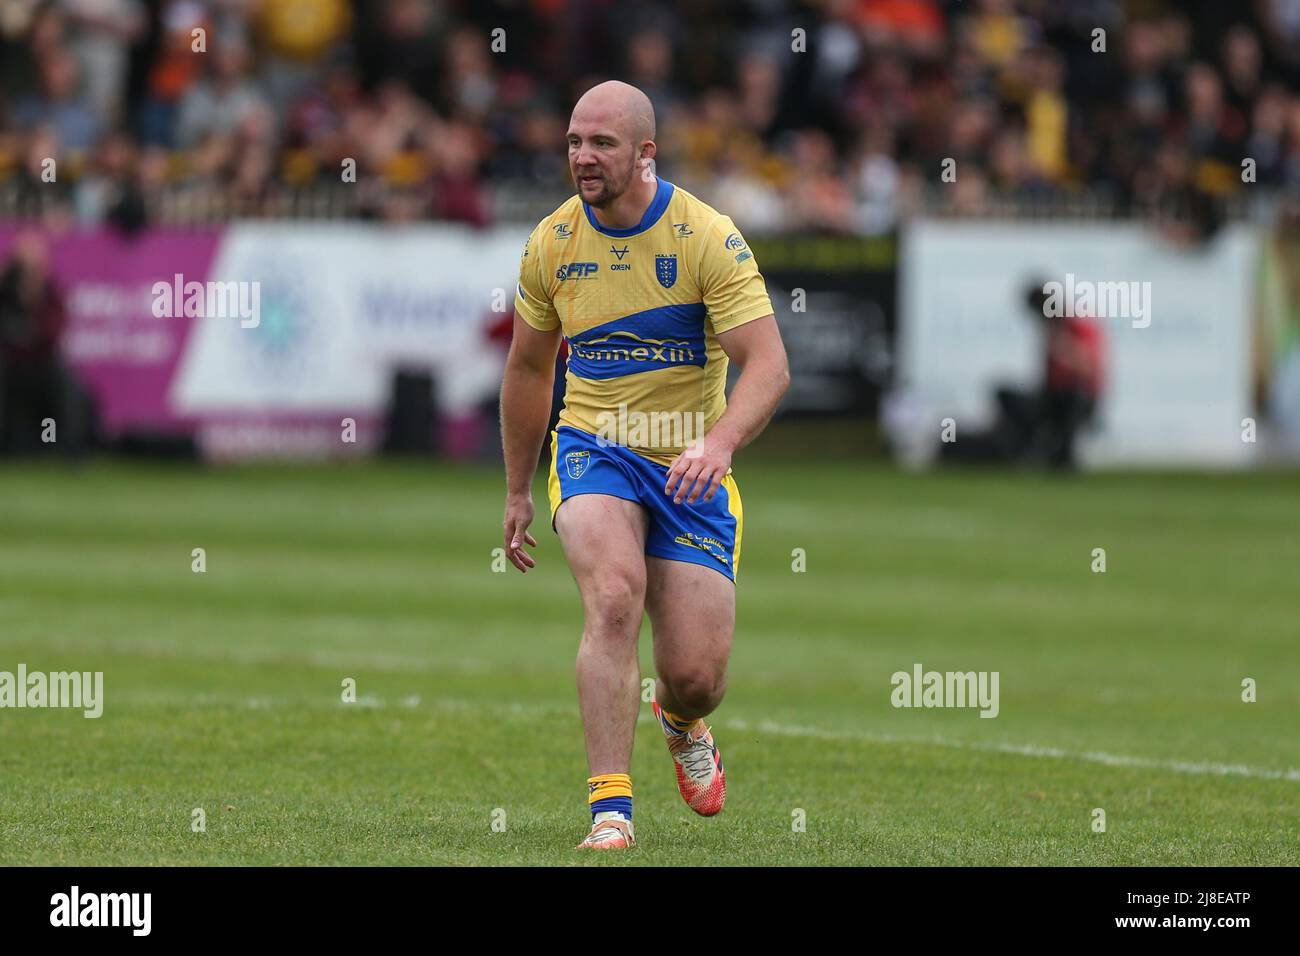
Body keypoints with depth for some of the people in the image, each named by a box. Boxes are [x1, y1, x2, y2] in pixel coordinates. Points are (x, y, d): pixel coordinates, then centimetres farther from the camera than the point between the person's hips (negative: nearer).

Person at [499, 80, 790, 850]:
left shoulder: (708, 238, -13)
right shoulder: (553, 244, -1)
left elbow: (769, 366, -20)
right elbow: (529, 368, 14)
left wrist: (719, 441, -39)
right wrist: (517, 493, 18)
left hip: (689, 469, -1)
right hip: (593, 447, 1)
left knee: (697, 674, -5)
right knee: (613, 594, -29)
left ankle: (682, 723, 36)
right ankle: (611, 807, -30)